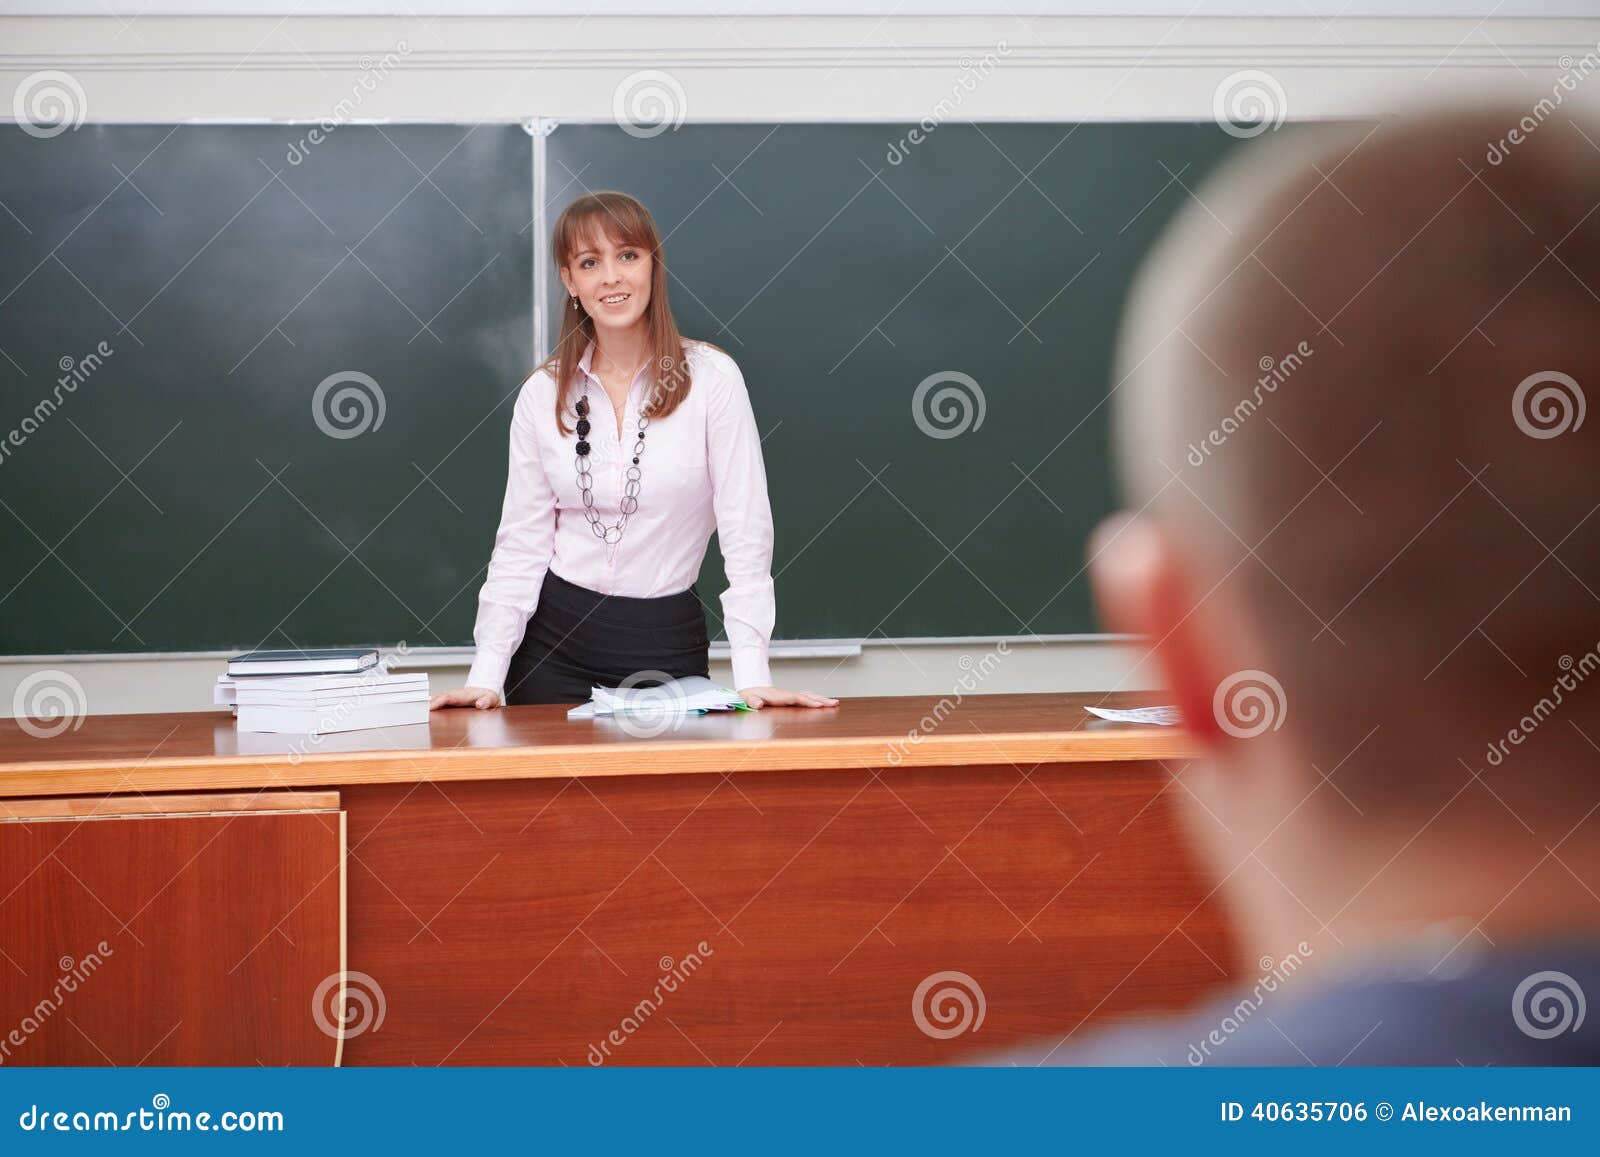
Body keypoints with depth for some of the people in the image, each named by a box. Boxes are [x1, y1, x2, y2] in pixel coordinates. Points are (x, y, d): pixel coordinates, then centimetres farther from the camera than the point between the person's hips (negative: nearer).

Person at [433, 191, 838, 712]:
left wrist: (751, 675, -17)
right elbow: (520, 543, 2)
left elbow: (745, 529, -10)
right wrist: (486, 676, -7)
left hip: (667, 645, -2)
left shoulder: (711, 377, -7)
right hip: (555, 640, 2)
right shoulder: (542, 394, 2)